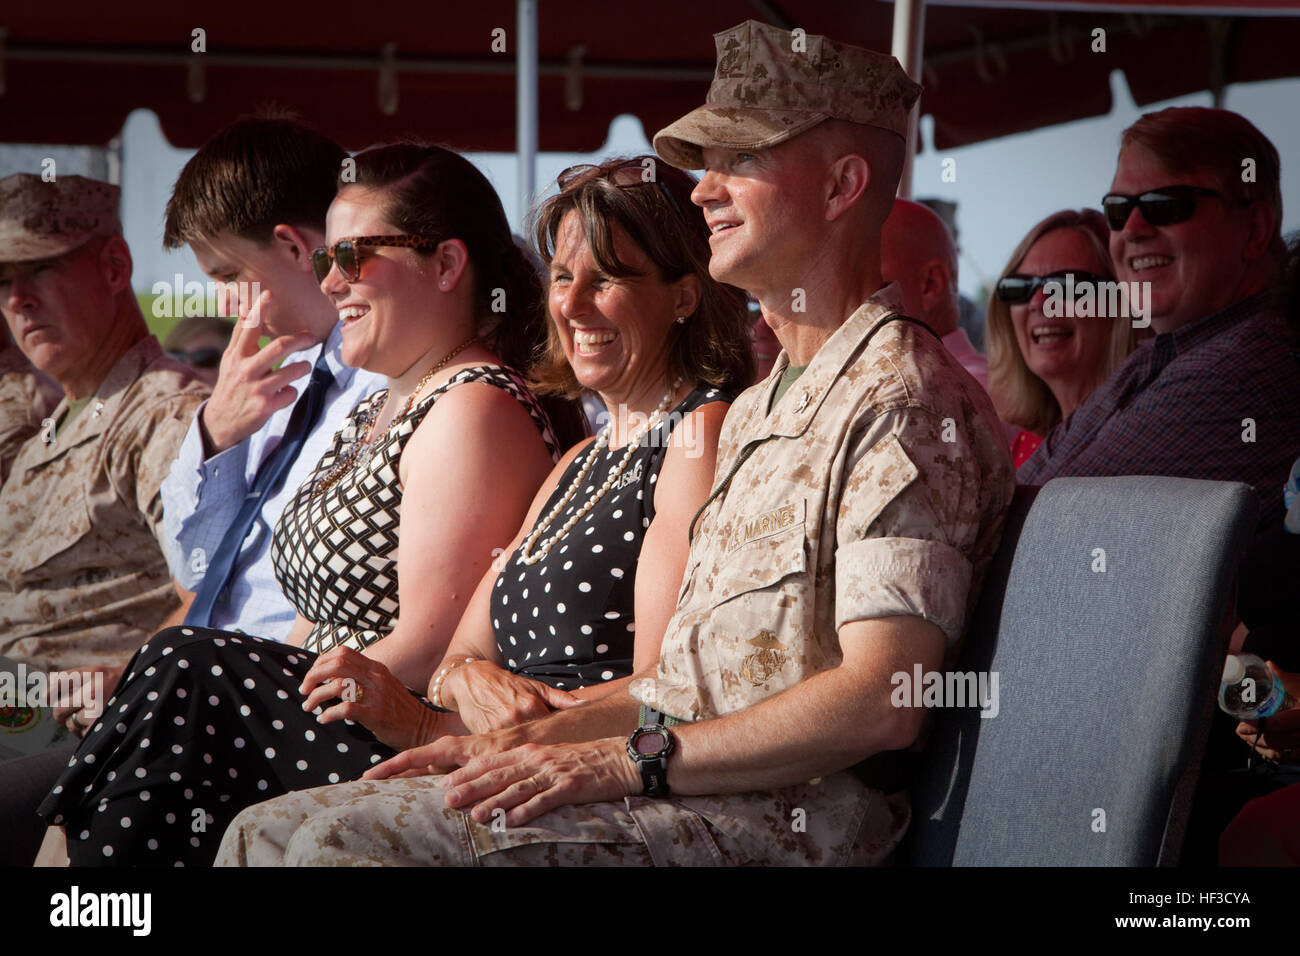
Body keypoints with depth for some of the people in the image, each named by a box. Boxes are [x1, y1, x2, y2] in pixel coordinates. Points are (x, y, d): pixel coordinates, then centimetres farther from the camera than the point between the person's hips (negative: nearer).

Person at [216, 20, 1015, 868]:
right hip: (688, 792, 9)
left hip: (781, 817, -9)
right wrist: (532, 741, 8)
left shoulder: (905, 401, -10)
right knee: (270, 829, -2)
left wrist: (626, 762, -17)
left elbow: (880, 705, -19)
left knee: (305, 837, -20)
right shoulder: (757, 410, 23)